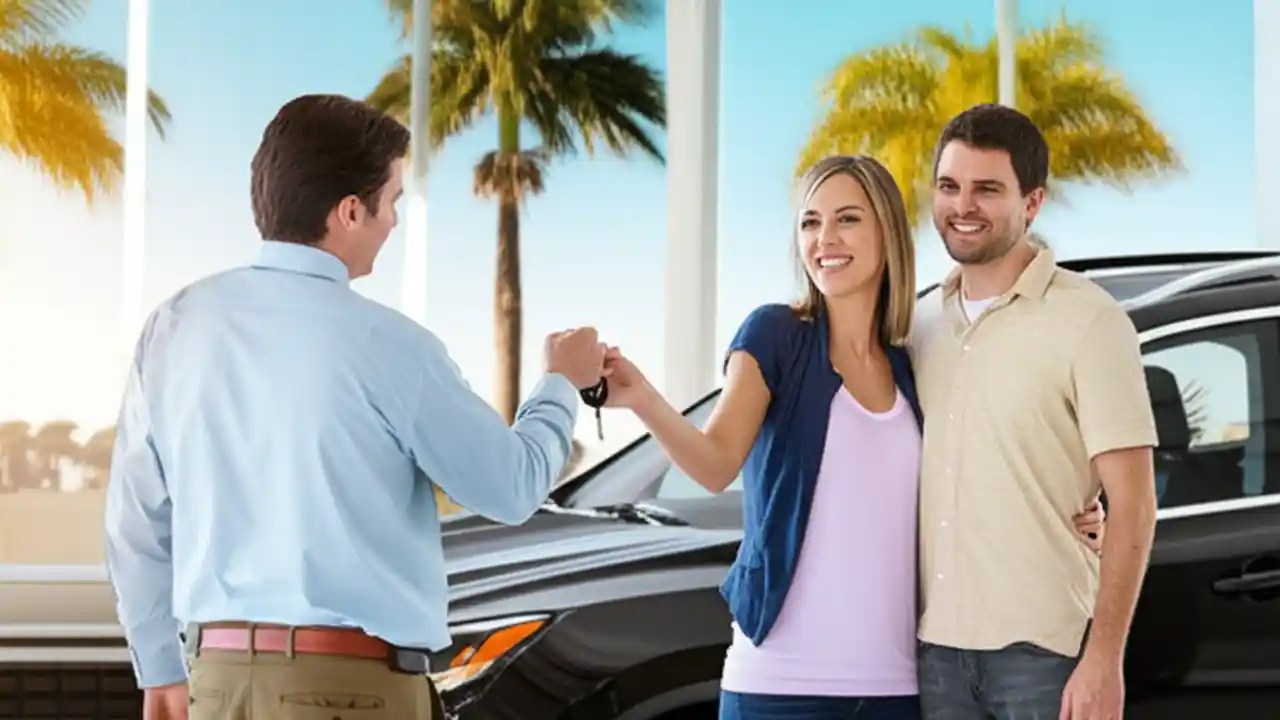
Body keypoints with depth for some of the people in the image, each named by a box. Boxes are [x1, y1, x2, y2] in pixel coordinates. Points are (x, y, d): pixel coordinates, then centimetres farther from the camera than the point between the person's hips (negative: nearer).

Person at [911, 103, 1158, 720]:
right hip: (935, 645, 5)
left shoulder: (1087, 321, -7)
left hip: (1043, 647, -5)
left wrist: (1104, 657, -15)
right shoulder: (921, 324, 11)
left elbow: (1131, 505, -9)